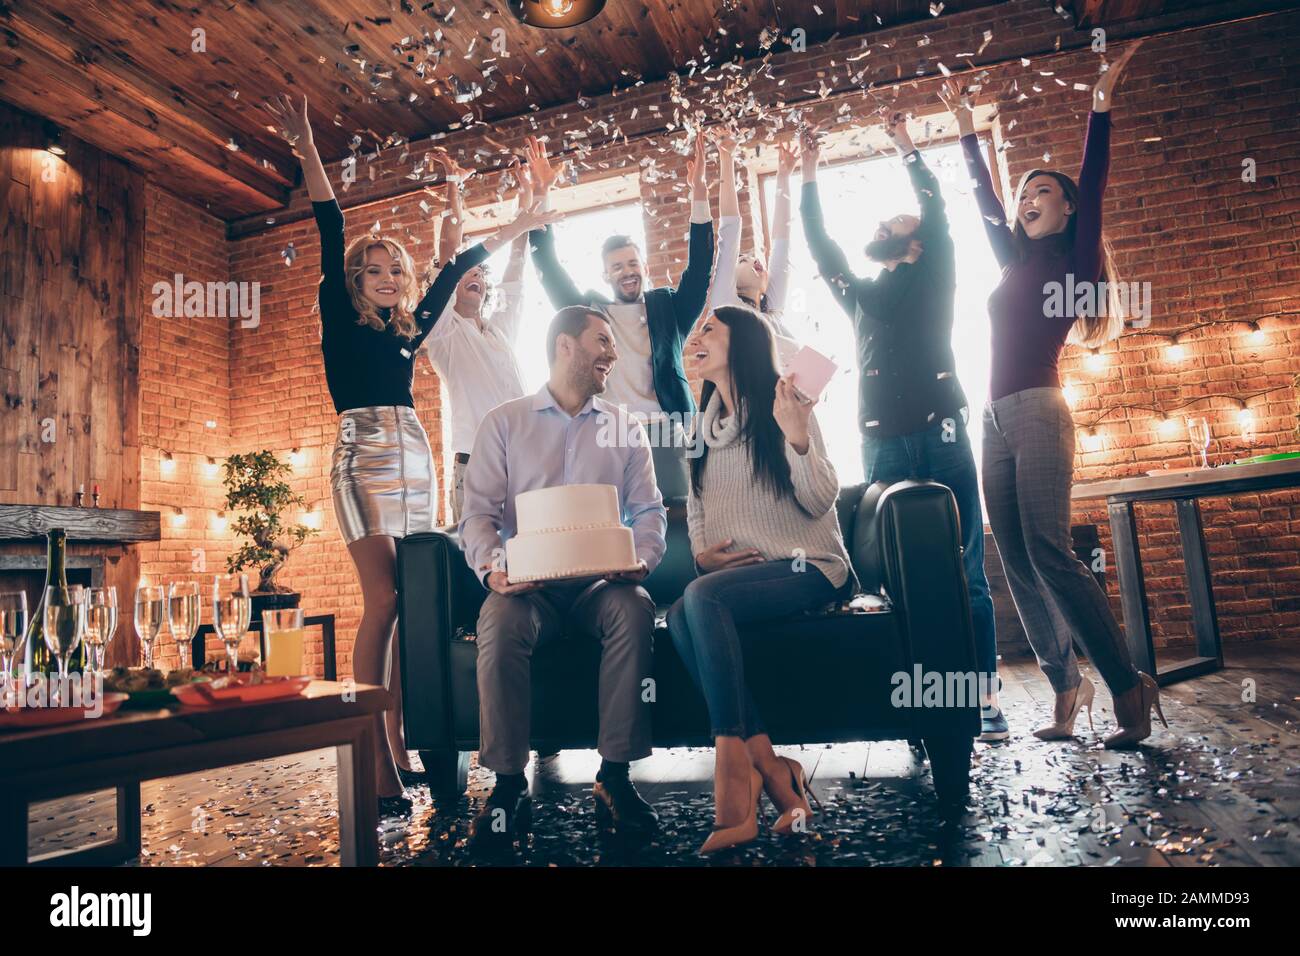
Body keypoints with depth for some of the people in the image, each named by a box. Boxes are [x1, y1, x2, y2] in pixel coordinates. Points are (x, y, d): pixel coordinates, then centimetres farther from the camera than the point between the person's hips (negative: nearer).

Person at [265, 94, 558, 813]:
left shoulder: (409, 330, 20)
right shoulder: (342, 320, 8)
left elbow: (455, 272, 28)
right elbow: (332, 235, 2)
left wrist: (514, 230, 37)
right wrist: (307, 150, -4)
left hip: (416, 461, 6)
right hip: (364, 458, -6)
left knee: (411, 604, 0)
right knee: (383, 599, -16)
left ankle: (400, 742, 4)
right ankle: (376, 764, -15)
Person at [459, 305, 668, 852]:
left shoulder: (625, 427, 16)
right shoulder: (503, 423, 10)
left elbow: (649, 510, 7)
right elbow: (478, 511, 1)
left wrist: (642, 559, -16)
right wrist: (489, 566, -20)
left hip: (602, 581, 1)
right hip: (527, 583, -1)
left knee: (634, 608, -32)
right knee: (499, 621, -34)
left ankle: (614, 776, -23)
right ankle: (509, 784, -20)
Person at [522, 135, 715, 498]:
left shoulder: (668, 308, 16)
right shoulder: (588, 310, 17)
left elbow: (700, 266, 6)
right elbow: (550, 269, 13)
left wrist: (699, 192, -3)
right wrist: (541, 195, 5)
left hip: (664, 434, 0)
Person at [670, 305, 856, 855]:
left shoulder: (782, 405, -3)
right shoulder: (703, 422, 16)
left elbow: (820, 502, -9)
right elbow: (696, 502, 21)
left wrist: (798, 439, -25)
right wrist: (701, 550, 0)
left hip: (807, 567, -5)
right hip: (734, 573, 6)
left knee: (702, 597, -33)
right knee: (679, 618, -28)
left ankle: (734, 772, -30)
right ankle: (771, 769, -25)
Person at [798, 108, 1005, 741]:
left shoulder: (931, 279, 15)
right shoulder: (861, 296, 25)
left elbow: (936, 211, 5)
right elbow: (821, 248, 21)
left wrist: (905, 146, 10)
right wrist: (810, 177, 19)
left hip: (939, 437, -3)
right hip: (881, 447, 4)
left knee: (963, 573, -4)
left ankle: (984, 699, -2)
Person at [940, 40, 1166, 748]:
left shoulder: (1074, 262, 6)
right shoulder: (1015, 262, 21)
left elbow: (1092, 187, -4)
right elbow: (983, 199, 29)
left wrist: (1101, 104, -6)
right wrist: (967, 130, 33)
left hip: (1037, 413, -7)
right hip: (996, 421, 7)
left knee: (1049, 551, -17)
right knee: (1018, 564, 1)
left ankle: (1129, 689, -9)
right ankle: (1066, 690, 5)